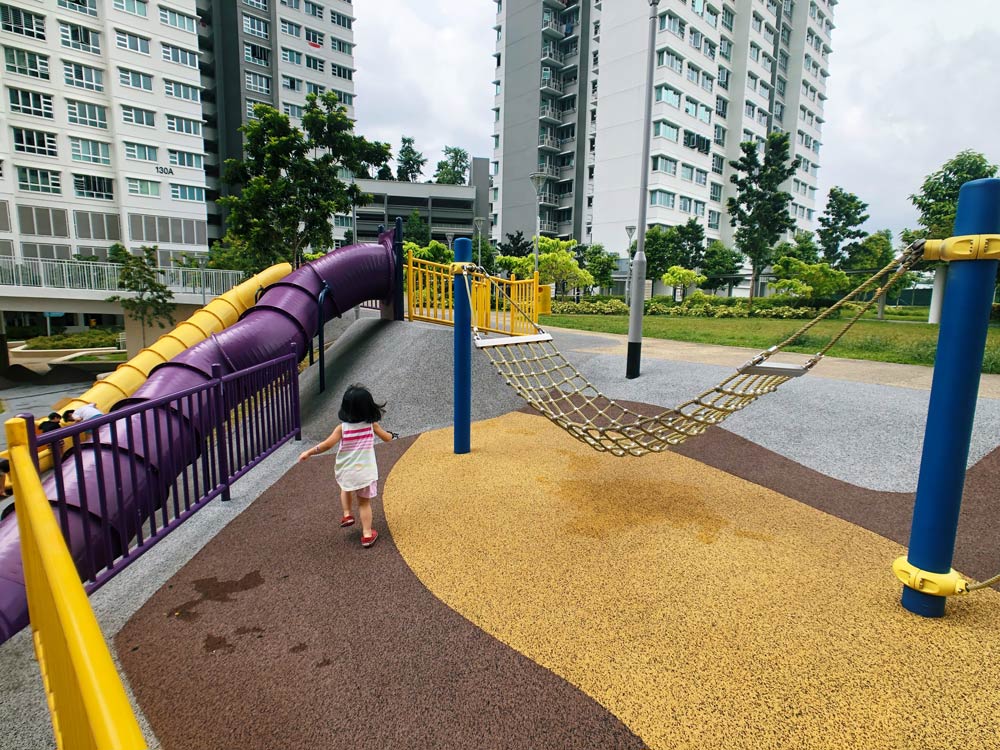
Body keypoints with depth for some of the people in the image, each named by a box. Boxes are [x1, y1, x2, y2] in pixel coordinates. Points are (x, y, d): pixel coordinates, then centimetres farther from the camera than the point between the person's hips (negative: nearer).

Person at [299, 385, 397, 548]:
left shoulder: (342, 428, -12)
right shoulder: (372, 424, -7)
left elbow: (327, 444, -16)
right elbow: (387, 438, 5)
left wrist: (308, 452, -3)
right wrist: (392, 435, 28)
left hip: (346, 472, 0)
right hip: (366, 472, 0)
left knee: (346, 490, 34)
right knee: (364, 503, 13)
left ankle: (347, 514, 24)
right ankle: (367, 534, 13)